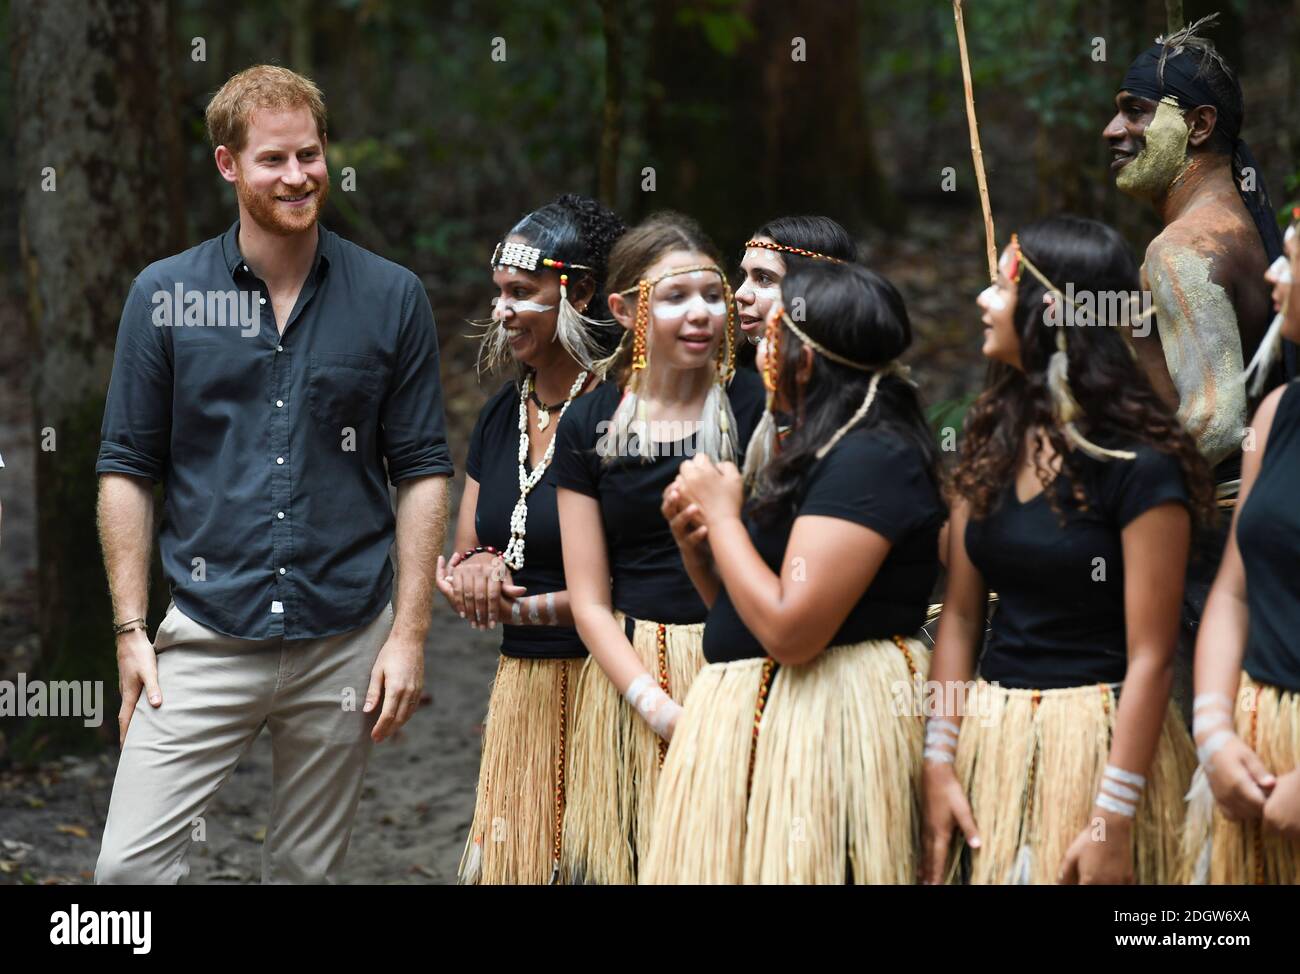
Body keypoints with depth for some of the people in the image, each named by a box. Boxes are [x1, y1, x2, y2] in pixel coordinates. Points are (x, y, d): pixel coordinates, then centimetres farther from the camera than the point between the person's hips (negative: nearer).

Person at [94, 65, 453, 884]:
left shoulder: (393, 299, 3)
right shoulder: (165, 296, 2)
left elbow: (422, 470, 4)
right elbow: (128, 469, 5)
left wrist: (410, 635, -2)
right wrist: (131, 629, -2)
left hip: (342, 647, 1)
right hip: (207, 641, 0)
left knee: (307, 872, 9)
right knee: (129, 867, -12)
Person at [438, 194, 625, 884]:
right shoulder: (502, 413, 11)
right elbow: (463, 557, 16)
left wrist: (523, 606, -16)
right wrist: (476, 569, -7)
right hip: (518, 687, 7)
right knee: (511, 860, 8)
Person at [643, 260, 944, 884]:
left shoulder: (872, 459, -16)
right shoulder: (817, 453, 16)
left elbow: (790, 631, -23)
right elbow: (745, 611, 20)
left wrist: (721, 515, -12)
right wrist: (694, 542, 3)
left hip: (827, 718, -10)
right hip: (762, 716, 10)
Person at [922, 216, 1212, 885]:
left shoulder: (1139, 465, -13)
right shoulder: (991, 444, 7)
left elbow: (1149, 657, -15)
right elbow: (960, 615, 7)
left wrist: (1114, 818, -19)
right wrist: (939, 760, -3)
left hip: (1095, 745, -6)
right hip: (988, 737, 6)